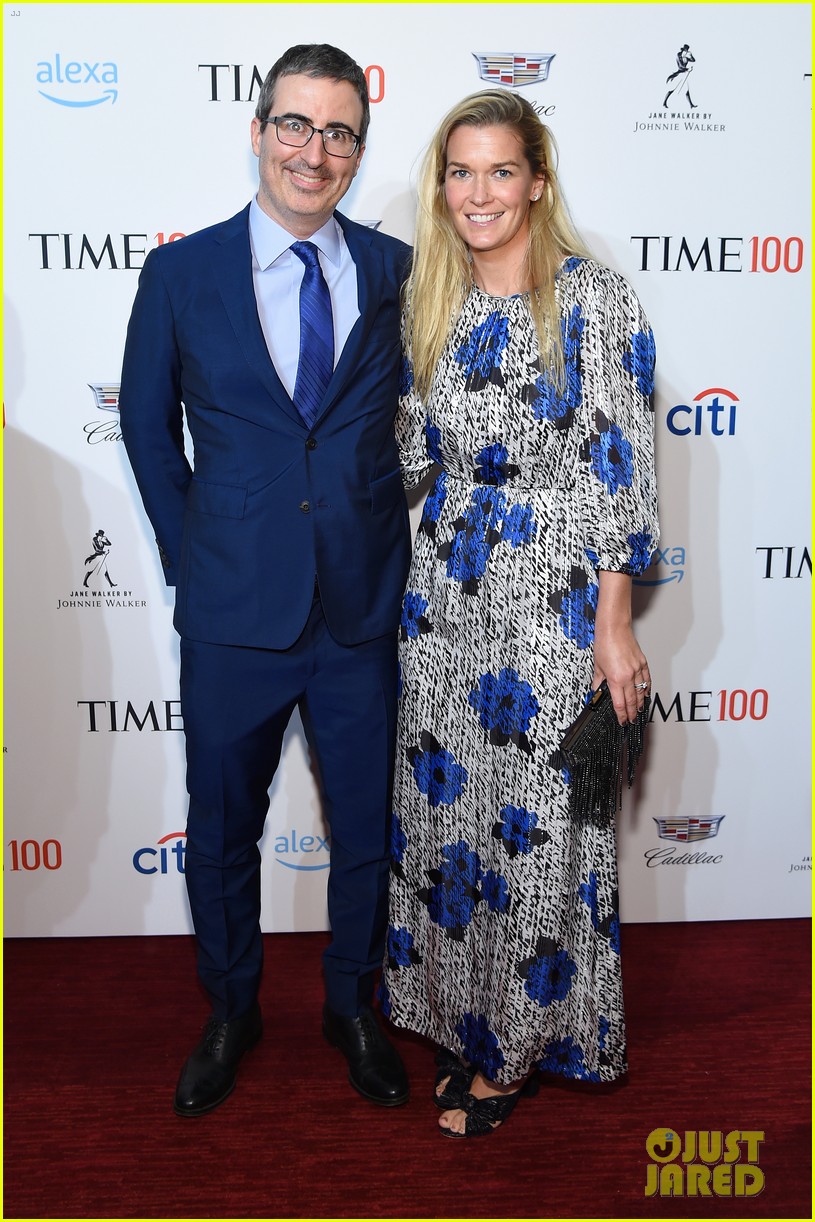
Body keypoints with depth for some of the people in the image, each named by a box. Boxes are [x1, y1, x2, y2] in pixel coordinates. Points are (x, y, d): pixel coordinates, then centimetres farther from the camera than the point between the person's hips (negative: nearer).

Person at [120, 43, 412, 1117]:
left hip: (364, 612, 1)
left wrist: (386, 536, 4)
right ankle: (231, 1013, 40)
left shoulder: (397, 271, 1)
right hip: (234, 613, 0)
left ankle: (353, 1006, 39)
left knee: (367, 828, 14)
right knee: (221, 829, 15)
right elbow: (149, 426, 7)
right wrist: (191, 559, 5)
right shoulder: (181, 273, -1)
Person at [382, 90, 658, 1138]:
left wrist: (614, 624, -13)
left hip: (554, 594, -5)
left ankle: (523, 1041, 24)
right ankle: (464, 1016, 32)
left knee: (535, 822, 3)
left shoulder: (593, 299, -7)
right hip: (444, 589, 6)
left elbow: (620, 469, -11)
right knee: (445, 805, 12)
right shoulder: (429, 304, 10)